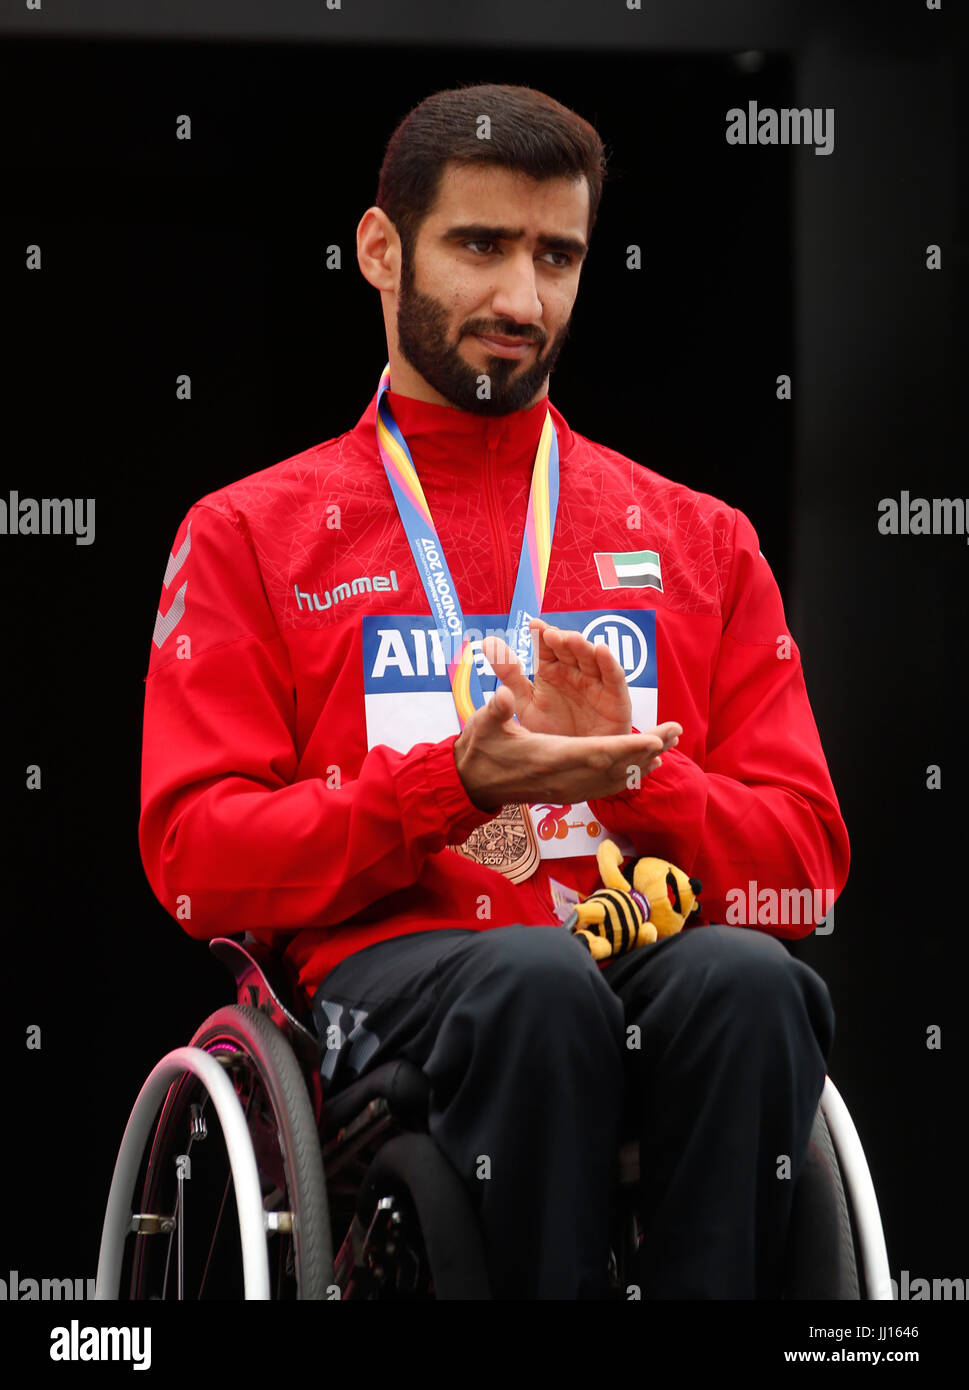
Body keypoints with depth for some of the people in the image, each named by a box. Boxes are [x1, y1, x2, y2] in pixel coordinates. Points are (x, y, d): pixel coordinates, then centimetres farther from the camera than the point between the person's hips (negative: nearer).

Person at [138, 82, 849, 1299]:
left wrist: (634, 774, -8)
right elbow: (195, 858, 3)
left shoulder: (702, 544, 22)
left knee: (746, 978, -35)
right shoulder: (248, 537, 16)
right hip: (396, 967, -2)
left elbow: (806, 864, 14)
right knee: (538, 975, -37)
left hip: (657, 967, 2)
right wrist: (456, 780, -12)